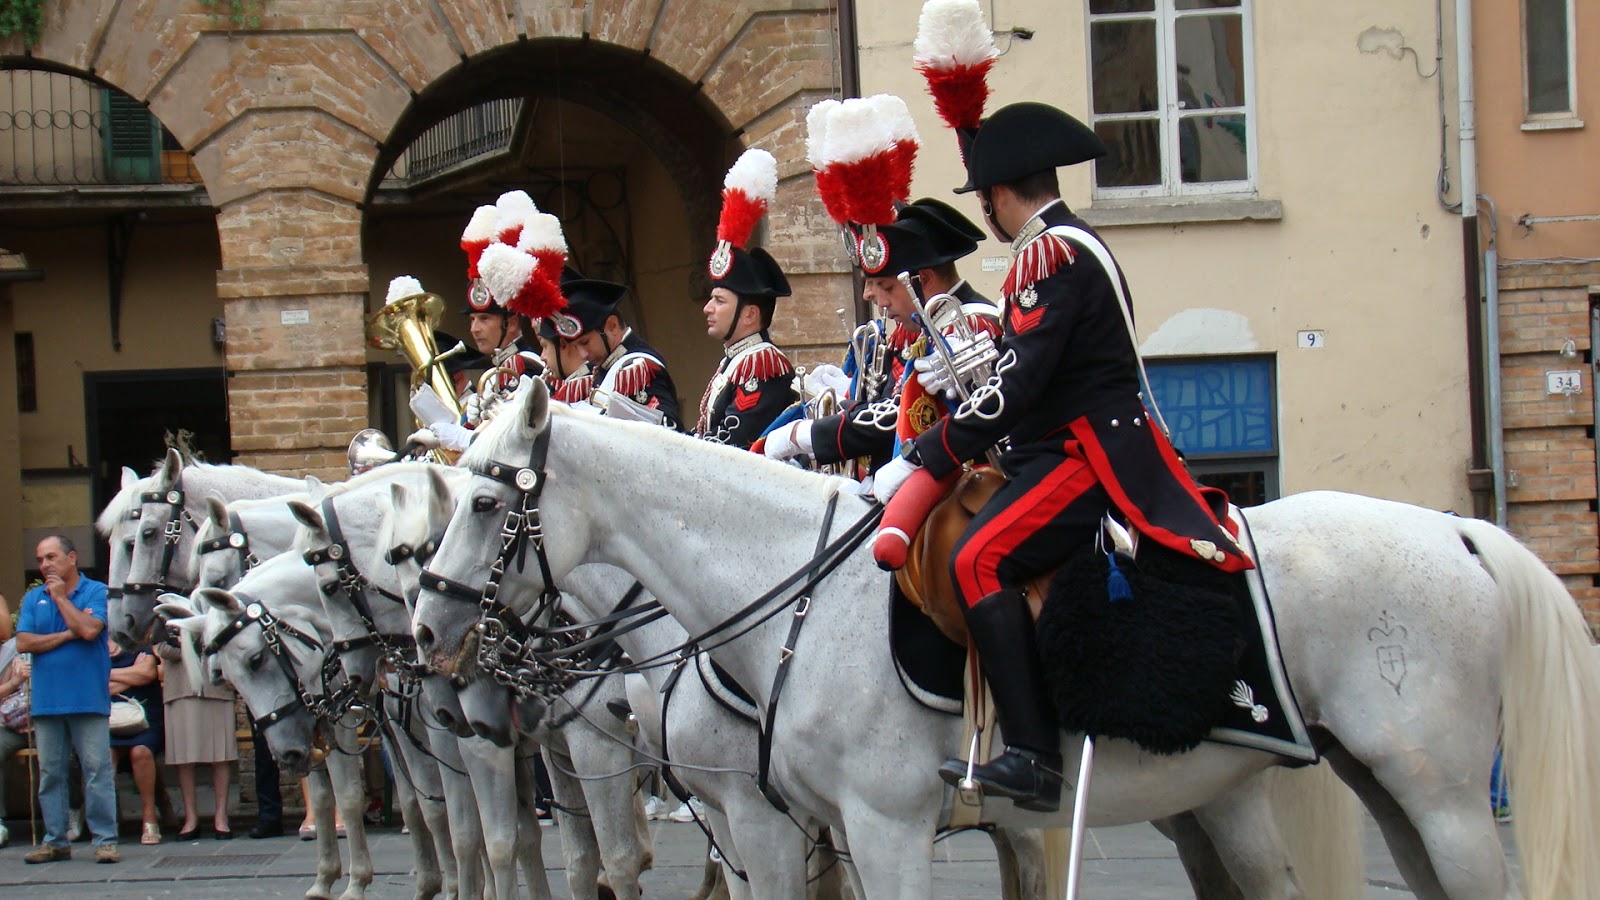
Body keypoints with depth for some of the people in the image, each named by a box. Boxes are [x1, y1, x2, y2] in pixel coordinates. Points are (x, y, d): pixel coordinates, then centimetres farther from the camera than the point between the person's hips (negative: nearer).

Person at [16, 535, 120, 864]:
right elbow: (23, 642, 0)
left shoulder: (97, 592, 2)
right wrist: (67, 634, -6)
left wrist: (60, 596, -5)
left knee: (97, 771, -6)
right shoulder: (33, 599, 12)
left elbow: (89, 629, -15)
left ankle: (105, 840, -4)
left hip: (88, 699, -4)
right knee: (50, 774, 6)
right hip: (46, 699, 4)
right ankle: (55, 841, 12)